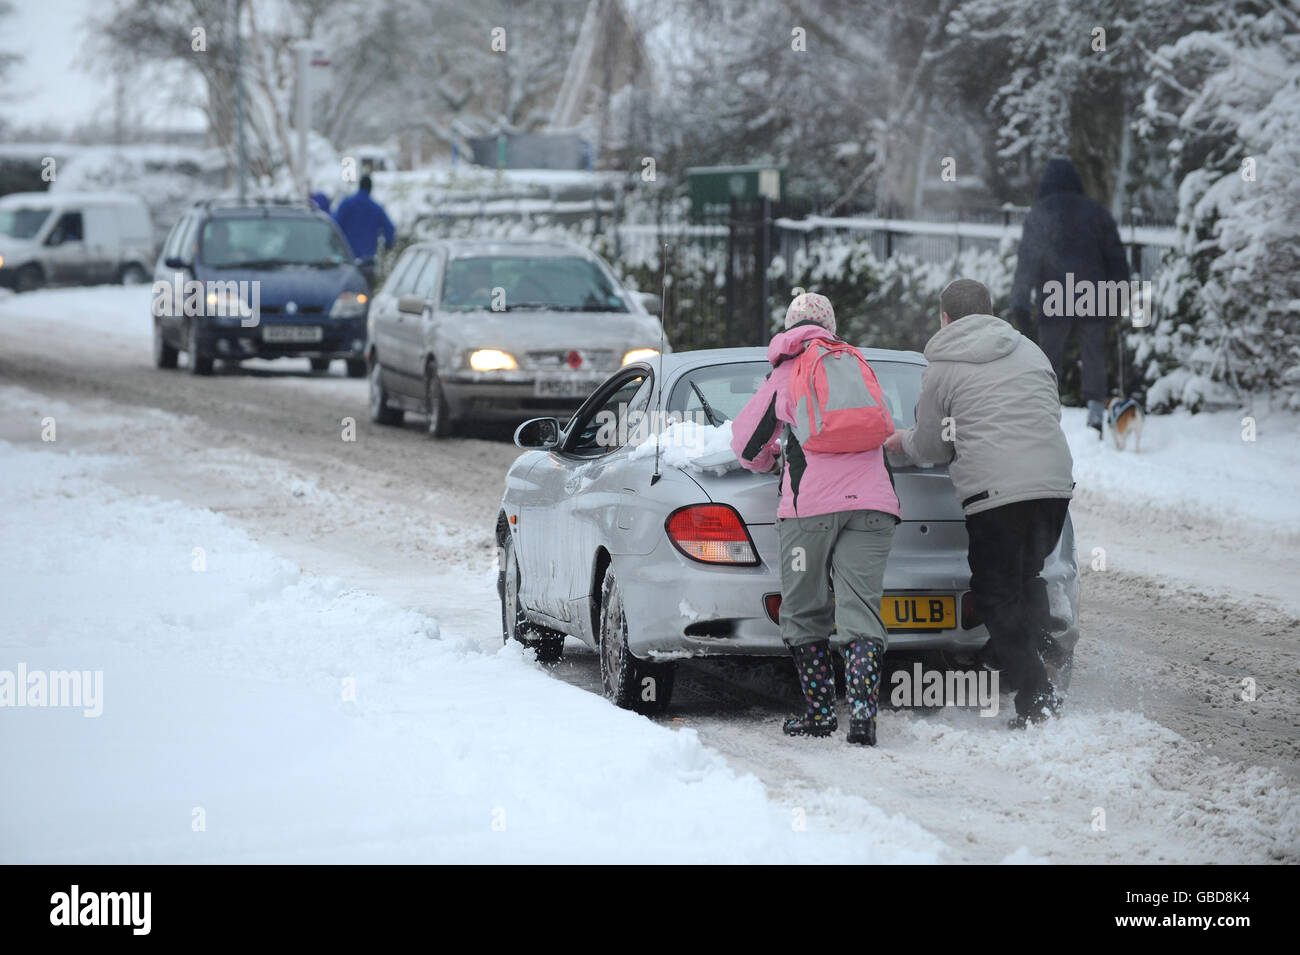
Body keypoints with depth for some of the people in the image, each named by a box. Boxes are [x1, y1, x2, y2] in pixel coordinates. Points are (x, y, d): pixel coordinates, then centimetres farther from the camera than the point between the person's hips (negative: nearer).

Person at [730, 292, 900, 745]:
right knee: (860, 613, -3)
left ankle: (821, 711, 10)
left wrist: (767, 459, 39)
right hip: (872, 502, 3)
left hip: (811, 505, -3)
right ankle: (862, 709, -19)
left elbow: (746, 441, 17)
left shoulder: (784, 375, 12)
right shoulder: (857, 367, 21)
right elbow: (886, 430, 33)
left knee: (804, 614, 11)